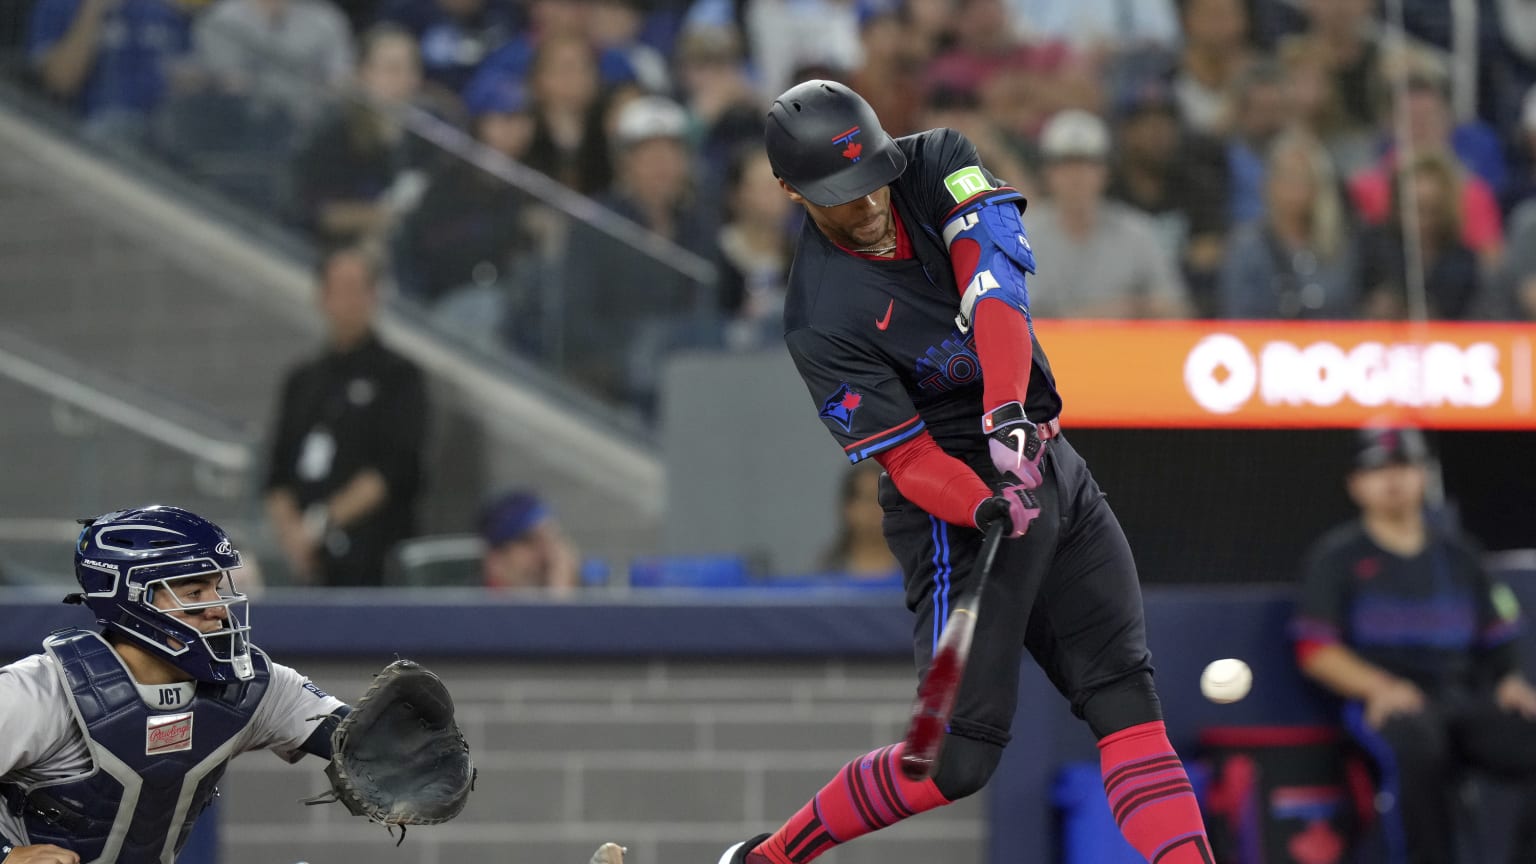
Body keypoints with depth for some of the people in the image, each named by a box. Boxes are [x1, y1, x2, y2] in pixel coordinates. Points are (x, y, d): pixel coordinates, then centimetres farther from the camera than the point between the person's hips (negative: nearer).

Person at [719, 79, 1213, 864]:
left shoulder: (936, 164, -4)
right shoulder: (822, 321, -17)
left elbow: (995, 274, -20)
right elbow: (906, 458, -20)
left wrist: (1008, 414, -35)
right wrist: (991, 510, -39)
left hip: (1047, 465, 6)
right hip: (953, 512, -6)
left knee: (1125, 696, -4)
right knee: (960, 755, -8)